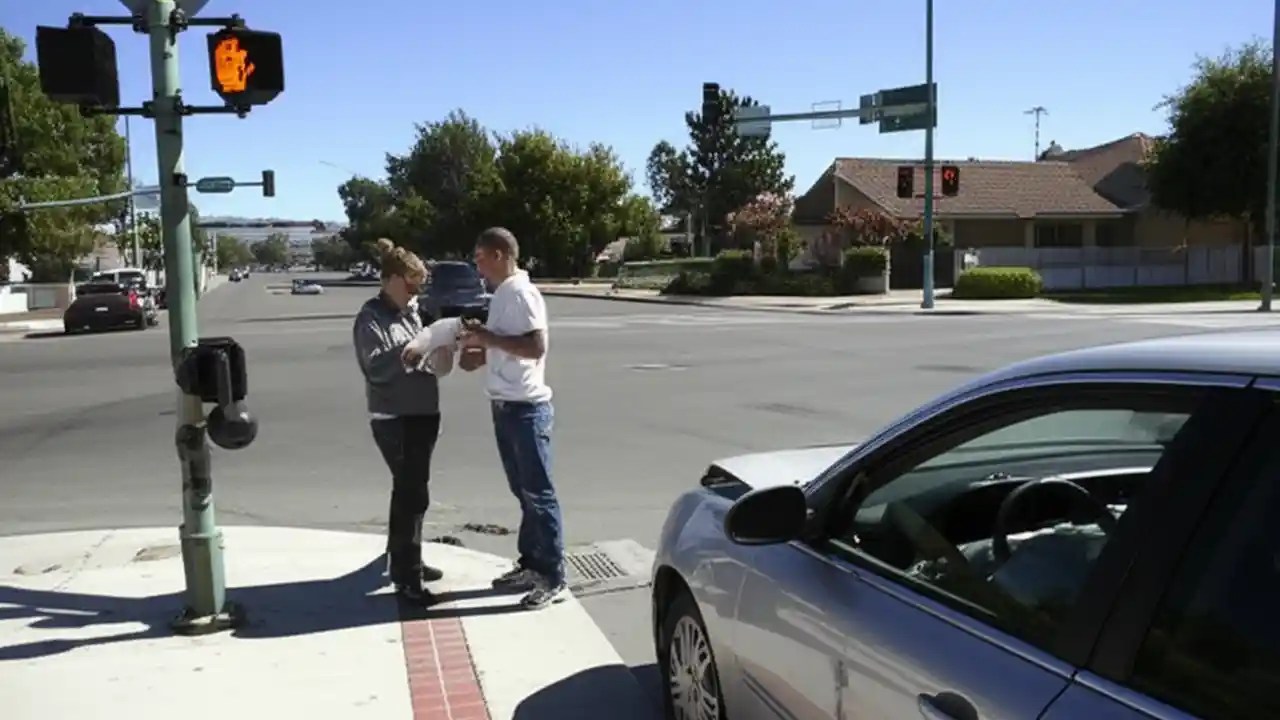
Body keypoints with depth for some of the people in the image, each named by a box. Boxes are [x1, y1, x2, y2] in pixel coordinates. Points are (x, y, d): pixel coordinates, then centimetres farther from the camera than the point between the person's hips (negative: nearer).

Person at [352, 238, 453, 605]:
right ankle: (407, 578, -1)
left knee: (409, 490, 18)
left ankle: (403, 559, 33)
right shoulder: (371, 317, -11)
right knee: (412, 494, -8)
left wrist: (435, 349, -1)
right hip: (394, 419, -8)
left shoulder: (409, 311, 12)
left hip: (422, 413, 8)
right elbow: (377, 367, -21)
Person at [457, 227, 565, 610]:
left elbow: (535, 347, -25)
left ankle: (553, 577, 5)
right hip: (505, 407, 10)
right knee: (523, 492, 16)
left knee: (539, 493, -3)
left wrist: (487, 337, -20)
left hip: (527, 408, -10)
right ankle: (530, 564, 27)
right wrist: (479, 351, 5)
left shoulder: (521, 293, -16)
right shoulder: (502, 294, 14)